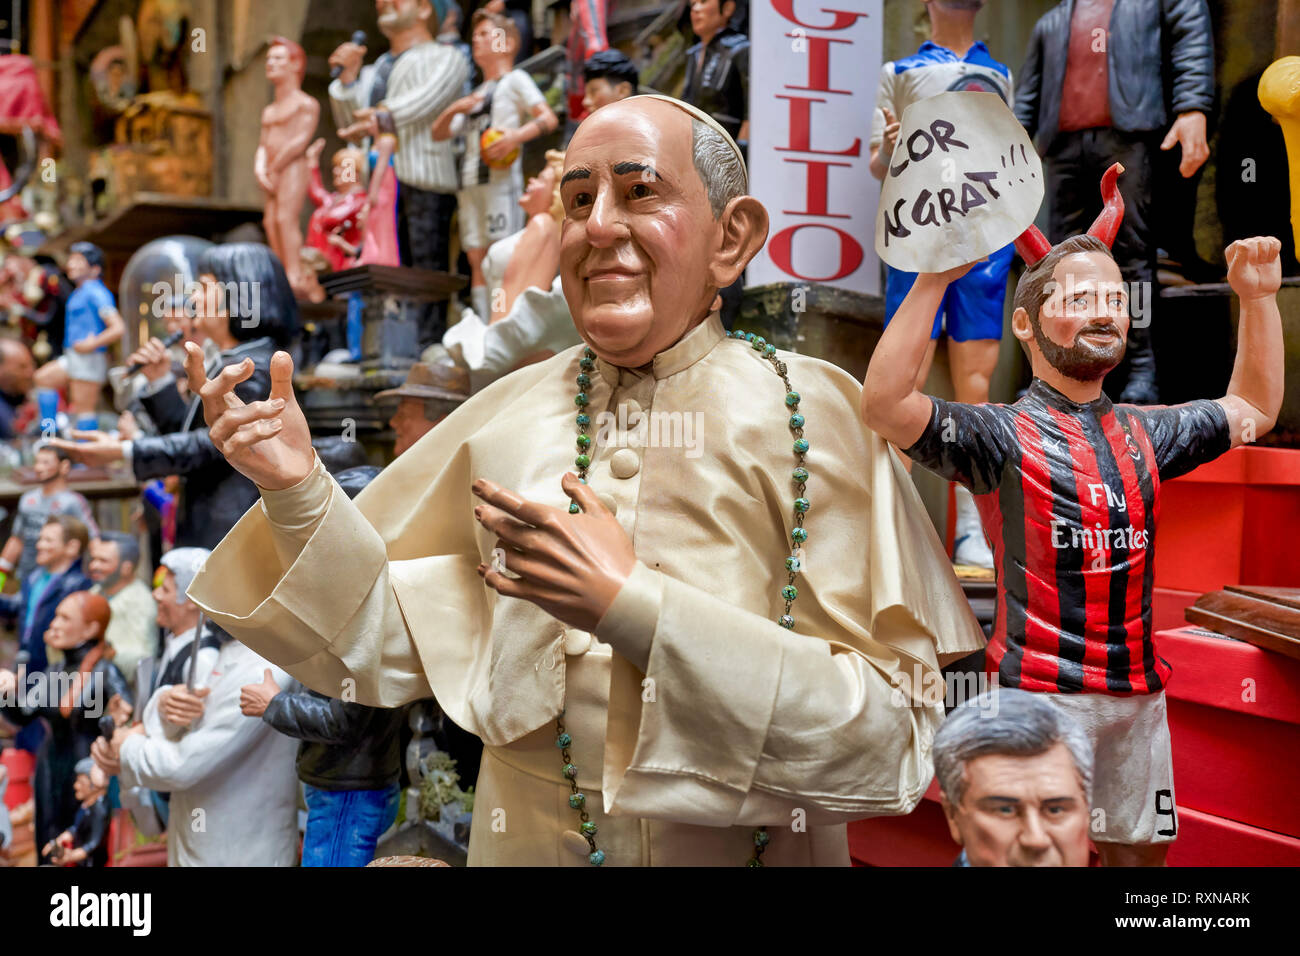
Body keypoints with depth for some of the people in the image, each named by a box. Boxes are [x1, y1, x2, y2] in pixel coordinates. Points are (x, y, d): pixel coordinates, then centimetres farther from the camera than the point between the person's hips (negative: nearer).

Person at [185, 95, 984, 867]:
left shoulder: (814, 415, -12)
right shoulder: (506, 418, -2)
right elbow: (392, 644, 3)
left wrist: (630, 605, -22)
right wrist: (298, 489, -11)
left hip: (755, 846, -2)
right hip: (531, 844, 2)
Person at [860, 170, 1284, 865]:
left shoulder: (1143, 435, 14)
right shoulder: (1003, 436, -6)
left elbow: (1254, 409, 29)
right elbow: (884, 406, -23)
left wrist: (1258, 297, 18)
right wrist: (936, 277, -27)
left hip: (1139, 693, 6)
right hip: (1040, 694, -6)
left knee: (1141, 850, 15)